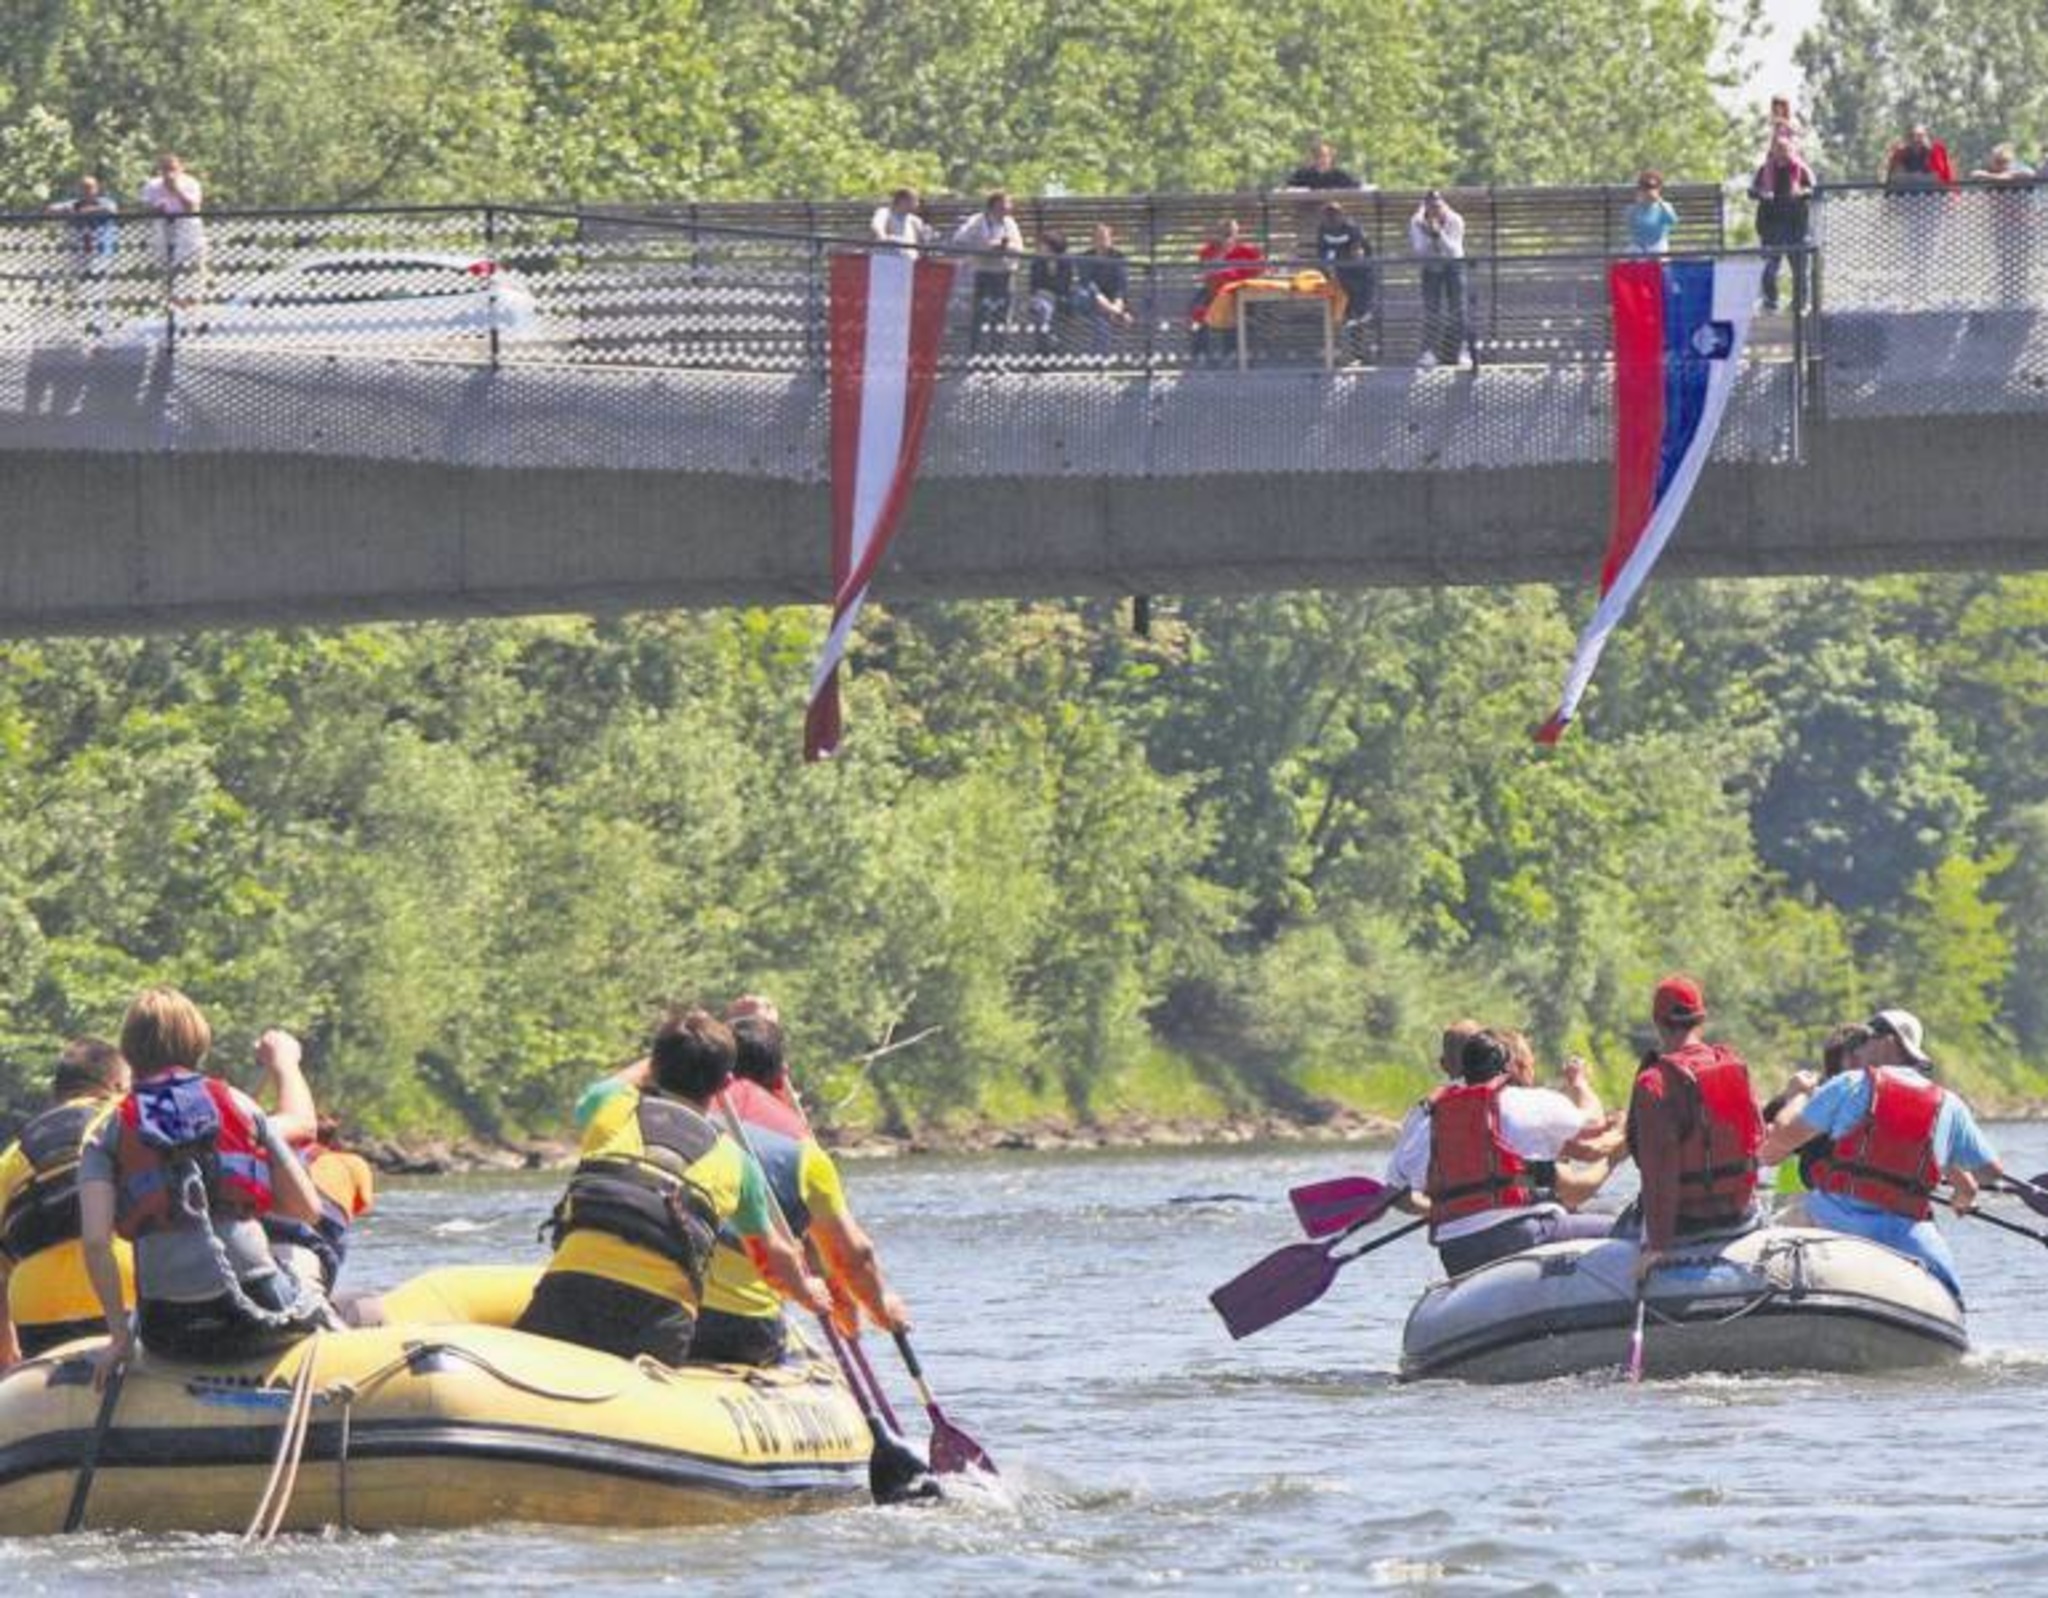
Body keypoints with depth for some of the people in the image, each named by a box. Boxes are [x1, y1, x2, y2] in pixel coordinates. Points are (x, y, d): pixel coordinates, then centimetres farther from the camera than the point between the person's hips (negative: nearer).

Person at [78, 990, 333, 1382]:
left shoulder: (106, 1137, 5)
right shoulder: (240, 1106, 7)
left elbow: (95, 1241, -9)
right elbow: (308, 1209, 7)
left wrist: (119, 1336, 0)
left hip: (168, 1332, 0)